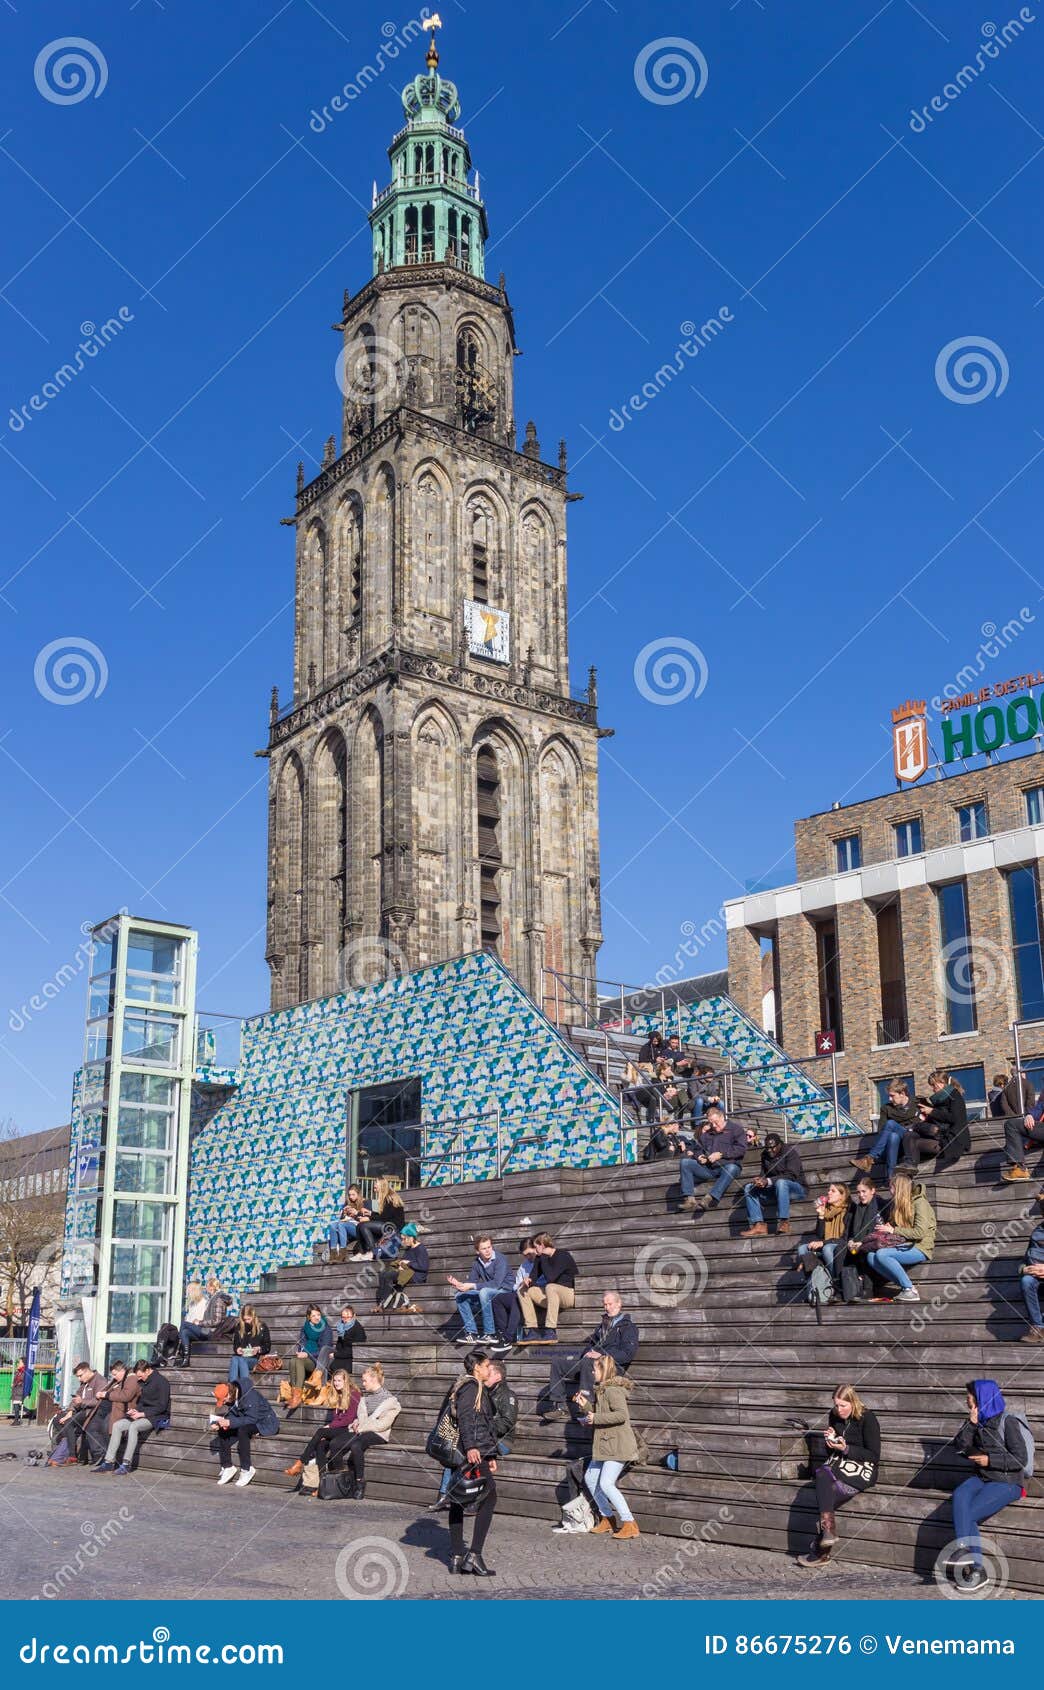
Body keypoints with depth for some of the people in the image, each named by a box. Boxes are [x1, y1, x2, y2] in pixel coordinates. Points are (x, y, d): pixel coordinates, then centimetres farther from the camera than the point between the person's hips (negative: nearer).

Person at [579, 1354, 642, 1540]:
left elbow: (622, 1414, -28)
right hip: (606, 1445, 11)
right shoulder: (602, 1390, 16)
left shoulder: (612, 1390, -17)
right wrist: (586, 1405, 12)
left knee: (606, 1484, -16)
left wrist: (596, 1418, -22)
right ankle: (607, 1518, 22)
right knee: (590, 1478, 12)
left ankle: (630, 1524, -11)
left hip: (618, 1444, -11)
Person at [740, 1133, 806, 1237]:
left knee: (781, 1182, -39)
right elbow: (764, 1174, 7)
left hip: (796, 1188, -7)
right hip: (774, 1189, 7)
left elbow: (791, 1175, -24)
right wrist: (759, 1180, -20)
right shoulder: (765, 1155, 8)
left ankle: (784, 1223, -40)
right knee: (748, 1187, -10)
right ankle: (759, 1225, -23)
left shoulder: (790, 1152, -13)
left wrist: (768, 1181, -34)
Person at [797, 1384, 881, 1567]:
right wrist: (830, 1440, -3)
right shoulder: (834, 1416, 10)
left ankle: (821, 1551, -25)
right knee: (822, 1475, -32)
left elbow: (874, 1456, -9)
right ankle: (828, 1531, -36)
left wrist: (846, 1449, -17)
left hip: (862, 1469, -5)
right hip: (837, 1464, 5)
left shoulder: (867, 1419, -8)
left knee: (824, 1491, -30)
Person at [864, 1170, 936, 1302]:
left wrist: (894, 1230, -14)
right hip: (905, 1246, 8)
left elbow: (920, 1232, -18)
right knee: (871, 1256, -15)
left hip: (920, 1248, -8)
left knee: (882, 1254, -28)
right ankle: (904, 1286, -12)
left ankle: (910, 1290, -18)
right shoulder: (898, 1204, 17)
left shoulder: (919, 1202, -9)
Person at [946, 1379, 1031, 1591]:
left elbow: (1020, 1459, -9)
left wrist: (990, 1460, -13)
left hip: (1006, 1482, -5)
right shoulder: (979, 1421, 12)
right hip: (981, 1478, 5)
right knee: (959, 1497, -27)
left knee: (967, 1514, -26)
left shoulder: (1008, 1422, -7)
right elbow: (959, 1446, 4)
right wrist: (971, 1423, -7)